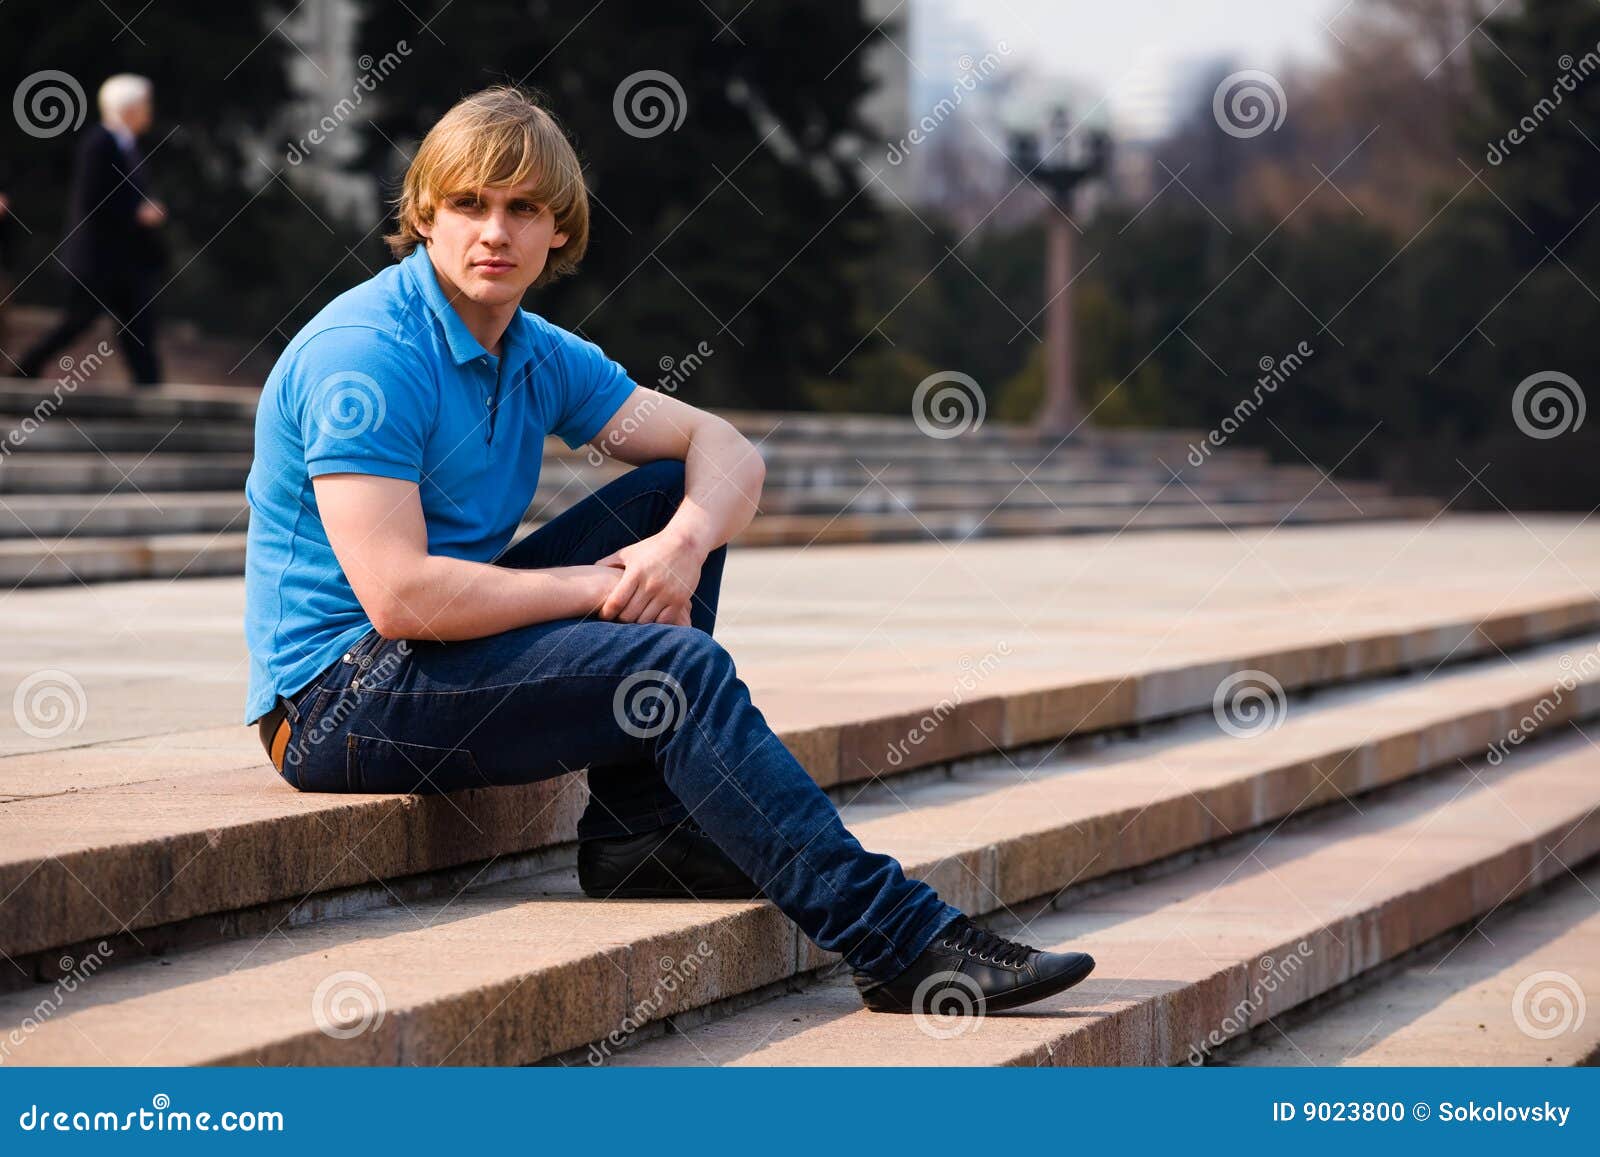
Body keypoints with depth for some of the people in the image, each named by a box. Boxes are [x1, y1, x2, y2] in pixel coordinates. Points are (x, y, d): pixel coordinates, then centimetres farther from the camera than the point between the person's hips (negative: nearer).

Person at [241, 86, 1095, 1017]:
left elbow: (726, 451, 7)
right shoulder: (363, 355, -18)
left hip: (449, 648, 9)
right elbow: (400, 596, -27)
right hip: (340, 701, -9)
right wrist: (601, 587, -17)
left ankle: (645, 832, -3)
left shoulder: (536, 356, 8)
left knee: (672, 495, 3)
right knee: (681, 666, -22)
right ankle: (904, 946, -25)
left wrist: (684, 542, -17)